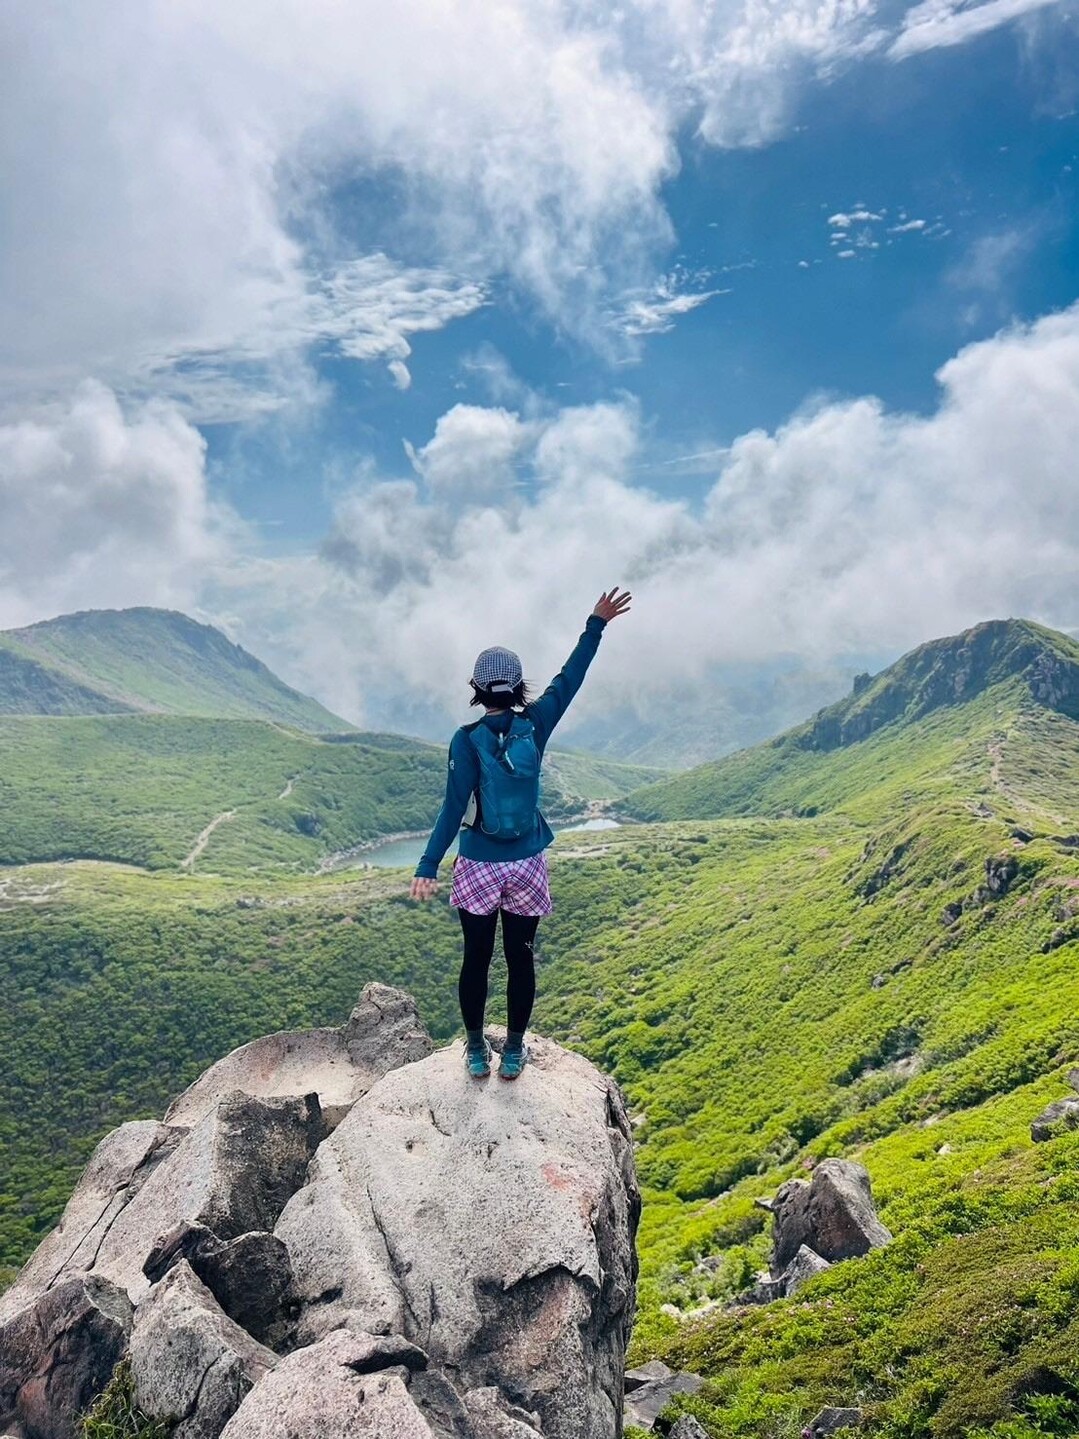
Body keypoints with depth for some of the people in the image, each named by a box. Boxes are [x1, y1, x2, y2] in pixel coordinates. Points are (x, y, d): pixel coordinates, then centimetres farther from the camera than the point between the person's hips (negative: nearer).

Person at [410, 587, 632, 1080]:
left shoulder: (467, 739, -13)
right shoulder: (535, 725, -6)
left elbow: (454, 807, -16)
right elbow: (569, 679, 7)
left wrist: (428, 866, -14)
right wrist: (596, 624, 16)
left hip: (478, 867, -2)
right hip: (526, 865, 2)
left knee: (477, 958, 11)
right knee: (520, 957, 13)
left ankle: (477, 1051, 24)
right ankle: (514, 1050, 25)